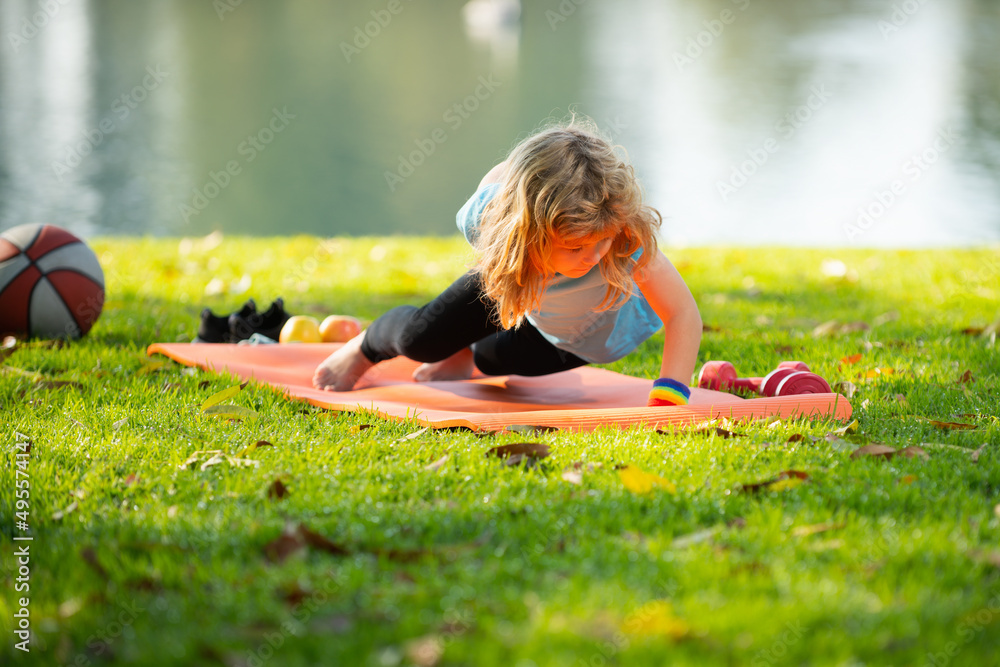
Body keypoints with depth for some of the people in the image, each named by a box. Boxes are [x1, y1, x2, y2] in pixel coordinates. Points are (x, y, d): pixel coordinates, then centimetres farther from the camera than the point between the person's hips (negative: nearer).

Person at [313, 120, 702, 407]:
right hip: (520, 280, 1)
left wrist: (668, 398, -58)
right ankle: (367, 348, 37)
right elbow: (501, 174, -15)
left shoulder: (626, 235, -50)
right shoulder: (489, 210, -41)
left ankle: (471, 359, 47)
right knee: (420, 338, -1)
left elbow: (684, 313, -46)